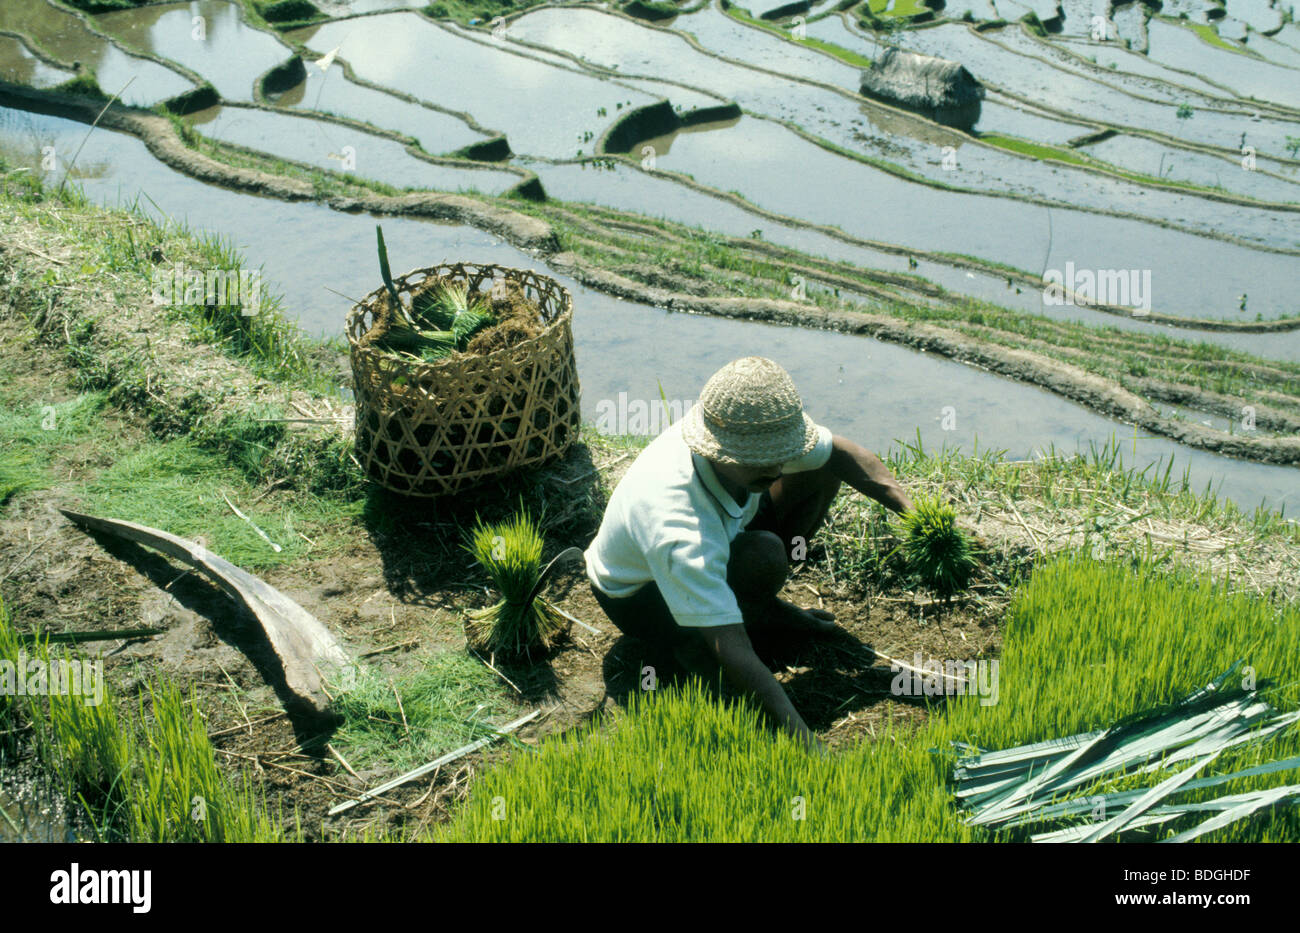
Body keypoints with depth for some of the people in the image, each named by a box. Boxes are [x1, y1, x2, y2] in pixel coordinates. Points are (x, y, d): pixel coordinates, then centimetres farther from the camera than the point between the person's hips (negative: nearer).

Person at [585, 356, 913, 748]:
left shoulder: (757, 433, -26)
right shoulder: (680, 531, -45)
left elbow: (841, 452, -7)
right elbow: (733, 656, -46)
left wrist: (911, 511, -19)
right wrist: (807, 743, -50)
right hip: (636, 595, -7)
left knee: (820, 471, -7)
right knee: (765, 555, -36)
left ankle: (760, 607, 4)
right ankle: (691, 640, -7)